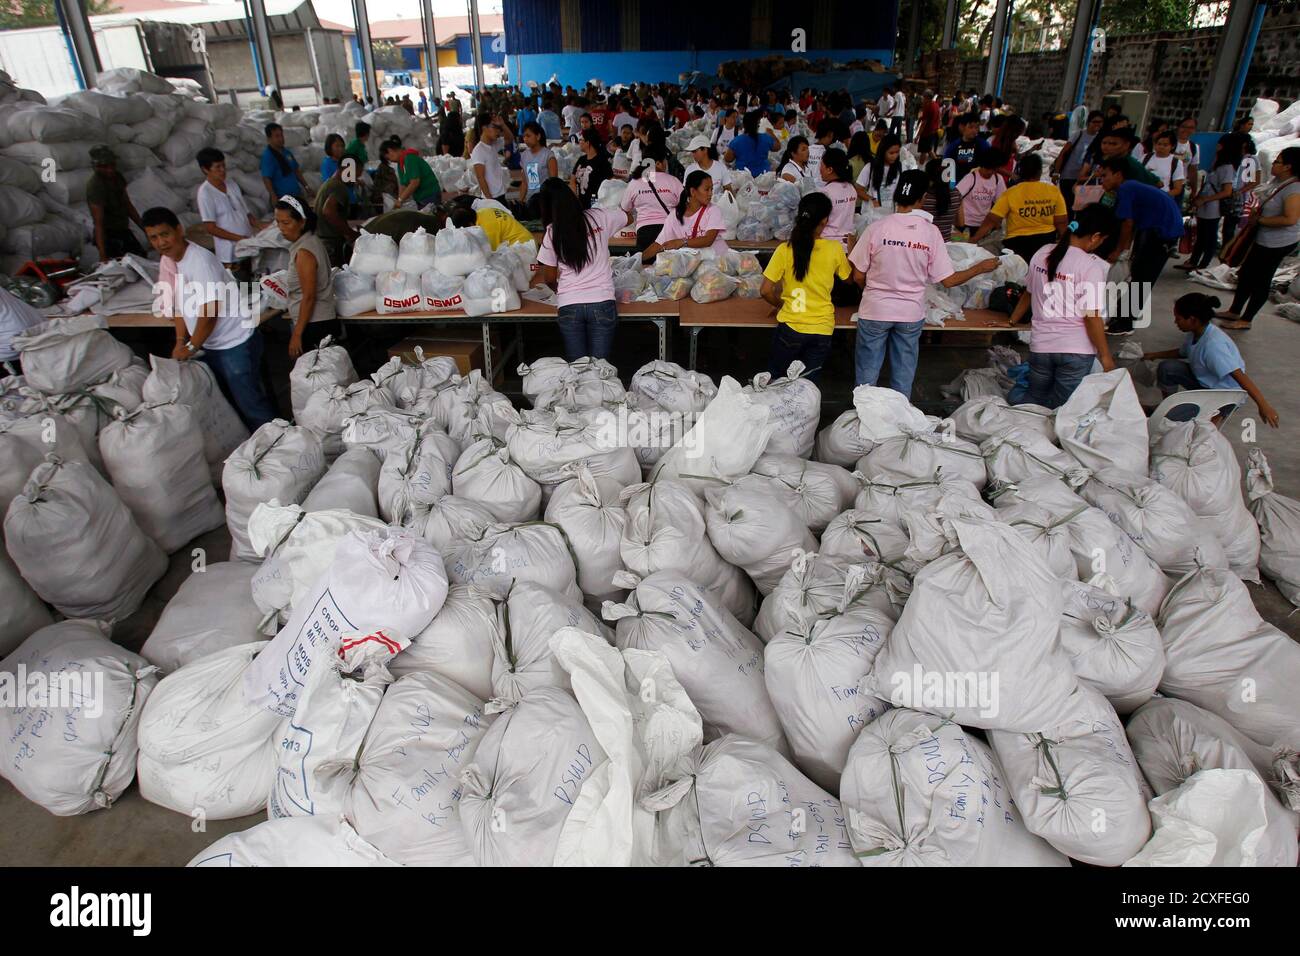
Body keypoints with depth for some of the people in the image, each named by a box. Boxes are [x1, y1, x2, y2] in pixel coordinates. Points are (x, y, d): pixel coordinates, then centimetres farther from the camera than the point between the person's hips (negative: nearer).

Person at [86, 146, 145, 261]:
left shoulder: (117, 177, 0)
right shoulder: (95, 186, -23)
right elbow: (98, 223, -28)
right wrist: (103, 256, -34)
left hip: (124, 231, 8)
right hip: (108, 236, -8)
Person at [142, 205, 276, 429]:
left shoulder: (201, 260, -21)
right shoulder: (167, 262, 6)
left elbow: (210, 310, -24)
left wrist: (191, 346, -14)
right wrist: (181, 341, 7)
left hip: (236, 343, -9)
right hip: (209, 345, 9)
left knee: (249, 402, -6)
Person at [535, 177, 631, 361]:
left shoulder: (552, 233, 0)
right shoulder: (599, 217, 2)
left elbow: (549, 279, 8)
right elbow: (629, 218, 24)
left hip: (569, 306, 0)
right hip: (602, 302, 0)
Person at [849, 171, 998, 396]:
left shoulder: (877, 228, -12)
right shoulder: (931, 232, -8)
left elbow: (858, 277, -6)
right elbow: (948, 280, -4)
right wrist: (980, 268, 12)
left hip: (874, 312, -1)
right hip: (911, 315, 2)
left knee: (866, 377, 9)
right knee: (903, 379, 14)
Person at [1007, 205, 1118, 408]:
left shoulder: (1042, 254, 2)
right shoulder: (1092, 265, -14)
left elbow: (1028, 294, 15)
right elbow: (1092, 316, -15)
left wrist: (1012, 321, 32)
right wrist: (1105, 357, -6)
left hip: (1040, 346, 5)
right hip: (1076, 351, -5)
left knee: (1033, 402, 19)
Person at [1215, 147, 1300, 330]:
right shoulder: (1277, 181, 5)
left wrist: (1260, 220, -22)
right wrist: (1256, 211, 4)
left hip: (1278, 244, -10)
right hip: (1263, 239, 10)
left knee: (1261, 280, 1)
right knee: (1246, 273, 18)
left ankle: (1245, 320, 12)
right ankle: (1234, 311, 32)